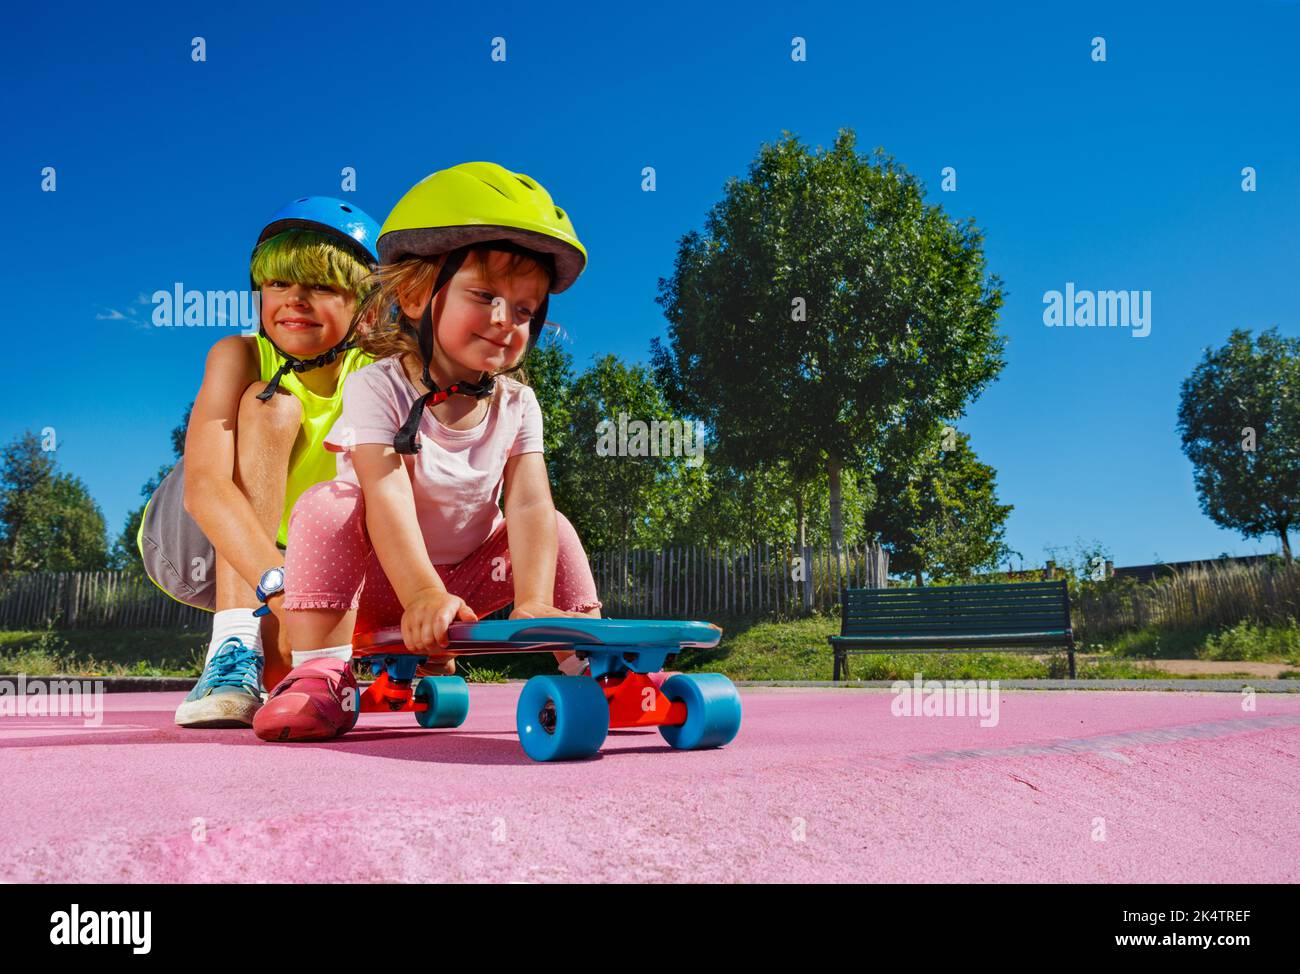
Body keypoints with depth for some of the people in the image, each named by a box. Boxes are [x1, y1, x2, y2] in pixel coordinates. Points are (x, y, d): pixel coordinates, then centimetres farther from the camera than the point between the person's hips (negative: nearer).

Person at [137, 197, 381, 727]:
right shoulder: (240, 356, -23)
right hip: (195, 541, -1)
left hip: (290, 553, 2)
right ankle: (234, 646, -34)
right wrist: (280, 583, -54)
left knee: (281, 662, -32)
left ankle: (266, 650, 6)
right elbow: (203, 486, -38)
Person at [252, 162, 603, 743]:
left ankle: (584, 665, -4)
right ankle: (321, 673, -31)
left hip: (466, 578, 4)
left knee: (556, 529, -9)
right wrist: (423, 595, -46)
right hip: (379, 581, -4)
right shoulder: (376, 389, -17)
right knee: (326, 505, -28)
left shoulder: (516, 405, -5)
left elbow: (528, 506, -18)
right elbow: (388, 497, -31)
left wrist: (534, 603, -34)